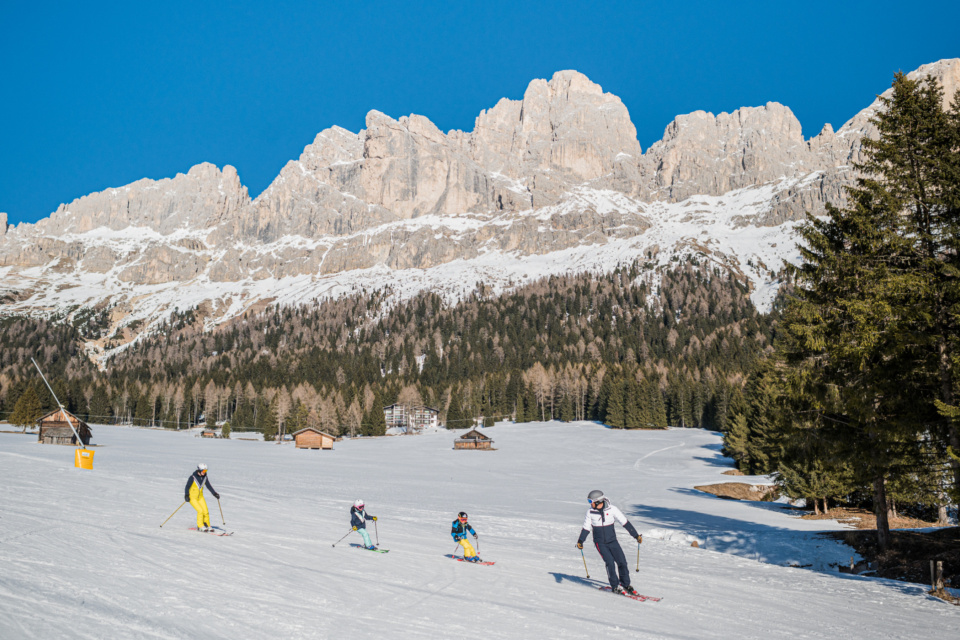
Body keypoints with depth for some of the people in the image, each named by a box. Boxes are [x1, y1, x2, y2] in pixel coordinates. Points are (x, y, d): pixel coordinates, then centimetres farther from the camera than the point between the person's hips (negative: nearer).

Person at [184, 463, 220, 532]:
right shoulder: (192, 477, -18)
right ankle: (200, 526, -3)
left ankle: (207, 525, 12)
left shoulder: (204, 477, -3)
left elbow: (209, 486, 7)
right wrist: (186, 495, -29)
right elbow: (187, 487, -16)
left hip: (200, 497, 5)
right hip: (192, 497, -5)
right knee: (200, 510, -17)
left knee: (206, 511, -4)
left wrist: (215, 493, 0)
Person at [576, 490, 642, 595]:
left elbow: (625, 522, -5)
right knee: (610, 562, -16)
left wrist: (636, 535, -6)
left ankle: (625, 584, 14)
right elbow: (586, 528, 2)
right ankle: (615, 586, -1)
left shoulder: (612, 509, -9)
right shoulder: (590, 512, -5)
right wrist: (580, 541, -9)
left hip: (612, 541, 1)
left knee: (622, 562, -5)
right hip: (600, 543, -1)